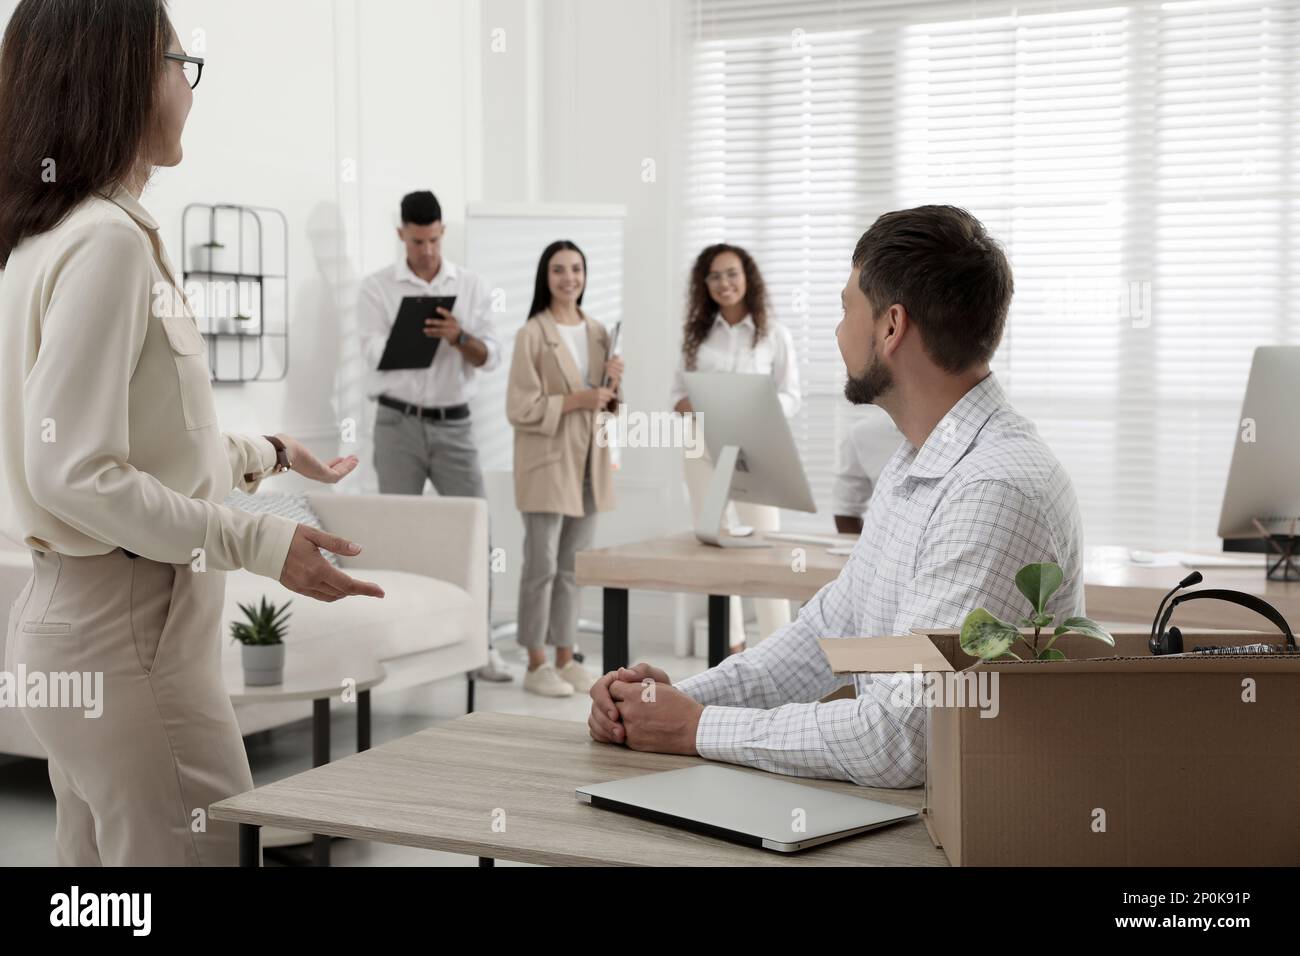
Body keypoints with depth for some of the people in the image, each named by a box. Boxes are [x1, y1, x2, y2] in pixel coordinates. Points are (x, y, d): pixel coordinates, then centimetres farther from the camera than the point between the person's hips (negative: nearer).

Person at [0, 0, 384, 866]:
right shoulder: (106, 241, -18)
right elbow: (75, 475, -22)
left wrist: (265, 455, 25)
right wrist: (262, 543, -22)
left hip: (80, 624, 10)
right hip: (129, 638, -10)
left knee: (102, 865, 17)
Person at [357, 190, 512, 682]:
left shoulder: (471, 286, 6)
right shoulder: (377, 288, 0)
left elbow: (490, 357, -1)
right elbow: (376, 354, -10)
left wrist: (459, 336, -20)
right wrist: (427, 336, -23)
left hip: (454, 424, 2)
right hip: (399, 423, -2)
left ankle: (479, 643, 2)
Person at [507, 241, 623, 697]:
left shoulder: (598, 333, 12)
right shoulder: (532, 335, -8)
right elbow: (521, 408, -12)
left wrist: (613, 382, -2)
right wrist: (577, 400, -18)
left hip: (589, 462, 6)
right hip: (547, 461, -6)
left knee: (573, 566, 10)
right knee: (542, 565, -4)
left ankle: (565, 659, 17)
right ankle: (536, 665, 3)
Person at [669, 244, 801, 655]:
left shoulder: (773, 334, -1)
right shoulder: (697, 333, 7)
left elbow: (791, 397, -2)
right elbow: (676, 391, 7)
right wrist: (684, 406, -15)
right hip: (704, 449, 3)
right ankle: (730, 645, 18)